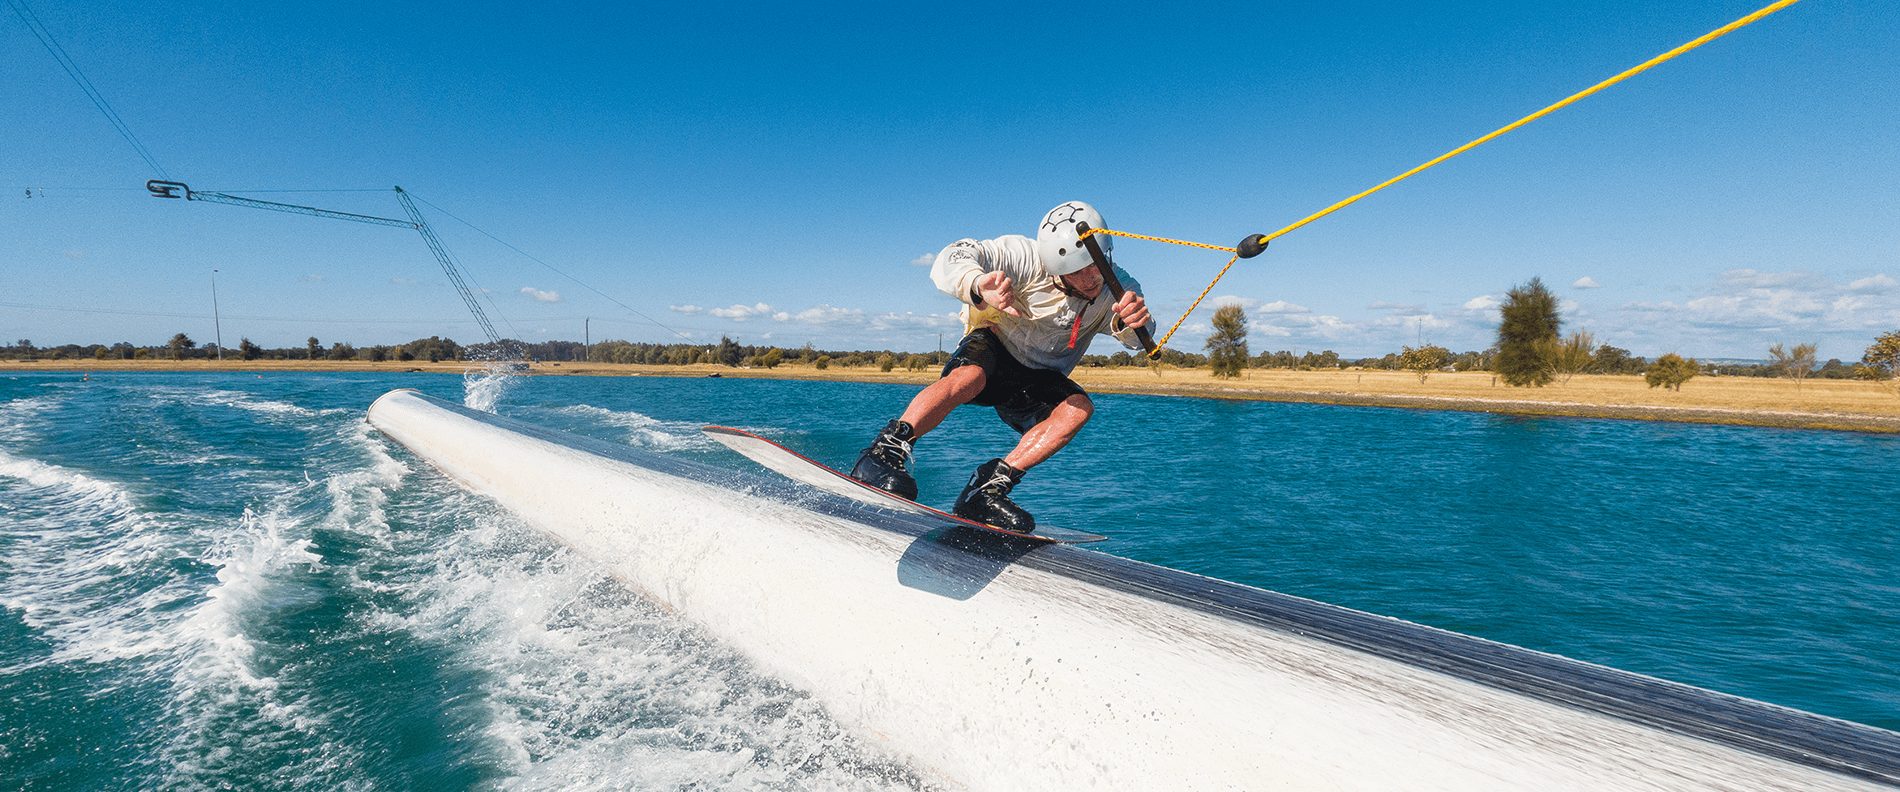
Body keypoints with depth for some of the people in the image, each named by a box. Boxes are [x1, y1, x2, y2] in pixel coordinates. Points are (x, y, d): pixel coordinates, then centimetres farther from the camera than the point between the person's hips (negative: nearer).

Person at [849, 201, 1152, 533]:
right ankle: (886, 451, -35)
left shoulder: (1115, 286, -11)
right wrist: (978, 286, -58)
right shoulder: (1029, 259, -25)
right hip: (992, 348, -4)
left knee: (1079, 407, -27)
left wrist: (1131, 322, -52)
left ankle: (988, 487, -30)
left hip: (1037, 383, 4)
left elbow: (1137, 338, -26)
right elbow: (951, 260, -34)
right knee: (969, 377, -38)